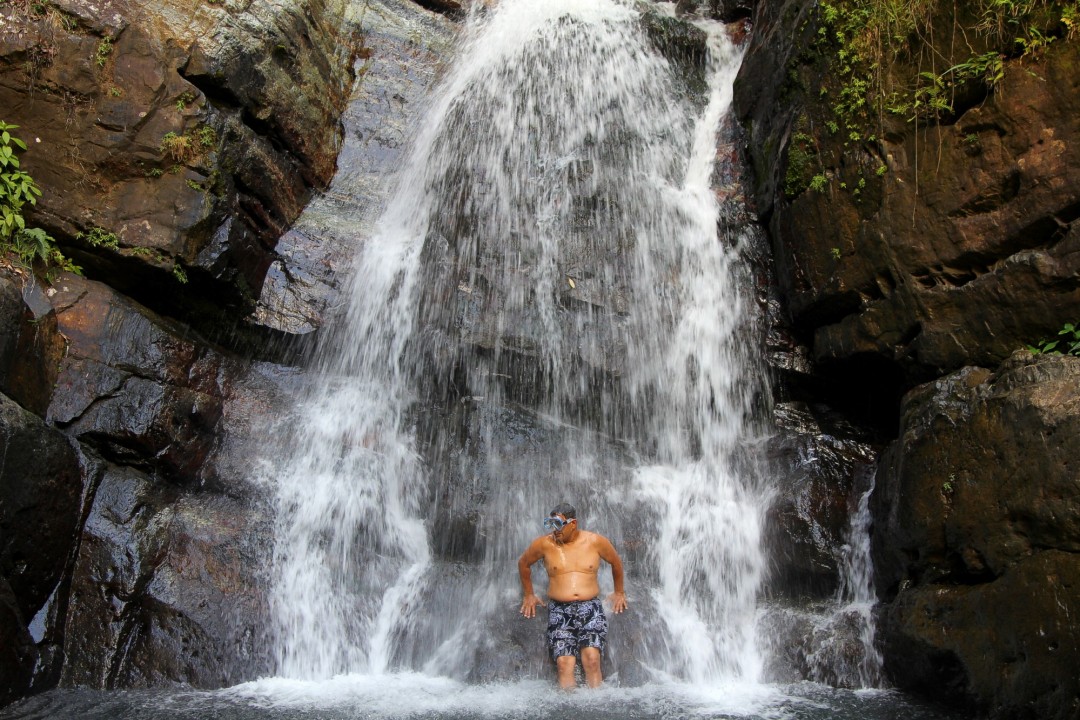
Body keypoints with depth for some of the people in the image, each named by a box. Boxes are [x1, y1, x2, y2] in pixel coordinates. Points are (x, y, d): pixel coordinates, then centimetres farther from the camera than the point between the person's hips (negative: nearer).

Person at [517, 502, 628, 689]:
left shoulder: (595, 541, 5)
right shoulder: (544, 544, 4)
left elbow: (616, 562, 23)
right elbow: (523, 563, 22)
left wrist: (619, 592, 29)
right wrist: (528, 595, 25)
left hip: (591, 608, 0)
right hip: (559, 610, 0)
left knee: (592, 658, -20)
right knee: (564, 662, -17)